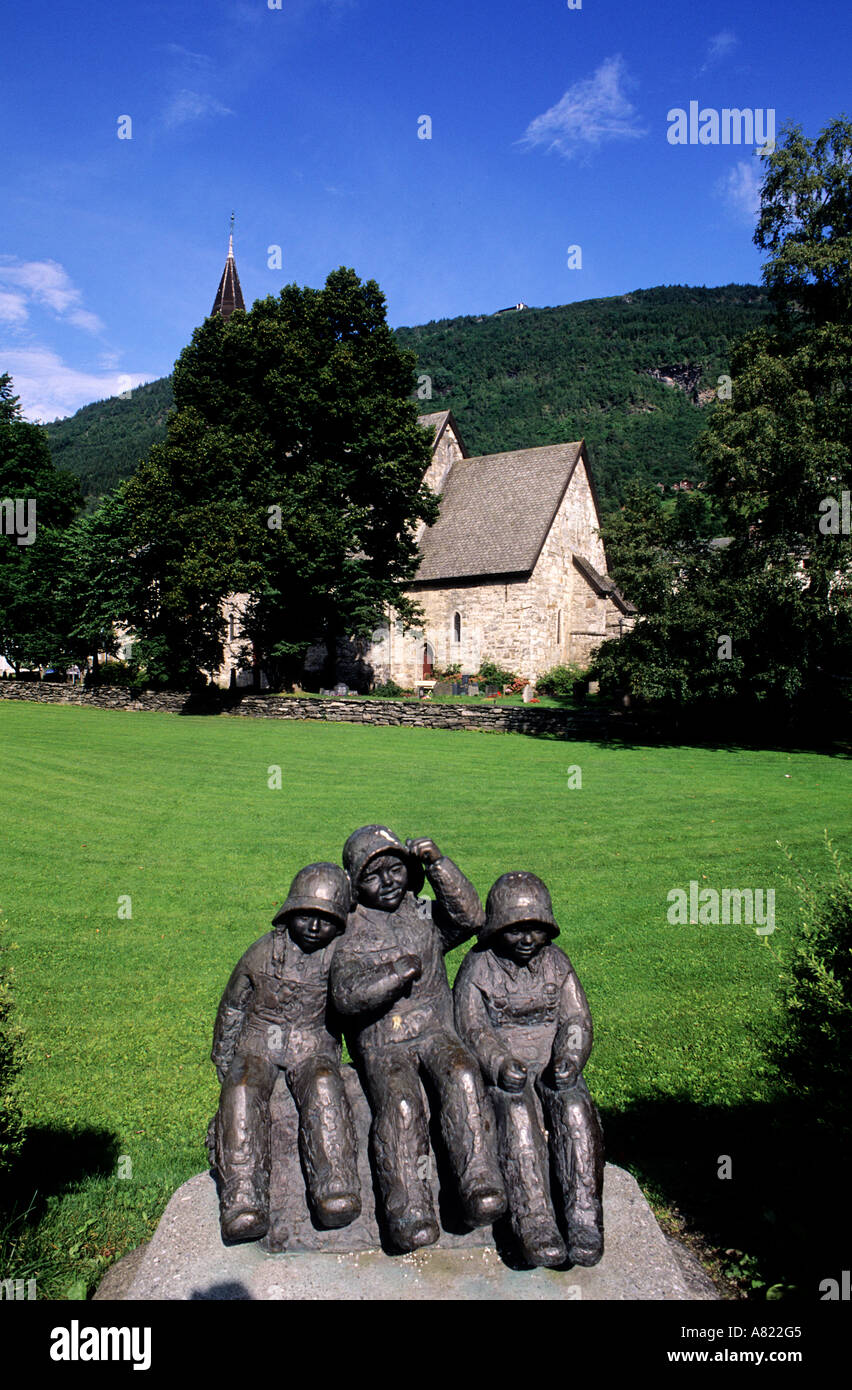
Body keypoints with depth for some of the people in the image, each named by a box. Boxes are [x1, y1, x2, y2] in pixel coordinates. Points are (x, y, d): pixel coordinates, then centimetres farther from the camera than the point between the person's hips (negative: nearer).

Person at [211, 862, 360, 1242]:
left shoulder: (341, 957, 0)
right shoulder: (263, 953, 5)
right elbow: (231, 1010, 16)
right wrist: (224, 1064, 13)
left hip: (314, 1049, -1)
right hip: (258, 1044, 1)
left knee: (324, 1087, -36)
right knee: (241, 1091, -33)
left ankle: (336, 1191, -41)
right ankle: (242, 1200, -36)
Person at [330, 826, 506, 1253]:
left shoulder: (424, 915, 13)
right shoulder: (351, 932, 4)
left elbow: (469, 916, -7)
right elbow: (347, 997, -8)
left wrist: (438, 864, -14)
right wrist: (395, 976, -21)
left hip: (435, 1030, 2)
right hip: (381, 1044, -2)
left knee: (463, 1077, -30)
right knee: (400, 1104, -31)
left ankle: (480, 1185, -32)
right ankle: (408, 1212, -27)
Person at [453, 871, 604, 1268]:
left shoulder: (556, 962, 11)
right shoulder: (477, 967, 2)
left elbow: (576, 1020, 6)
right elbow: (472, 1028, -5)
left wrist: (569, 1057, -16)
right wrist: (502, 1064, -25)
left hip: (553, 1065, 2)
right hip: (502, 1068, -2)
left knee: (574, 1105, -30)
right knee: (516, 1106, -35)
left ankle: (584, 1218, -32)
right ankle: (534, 1223, -39)